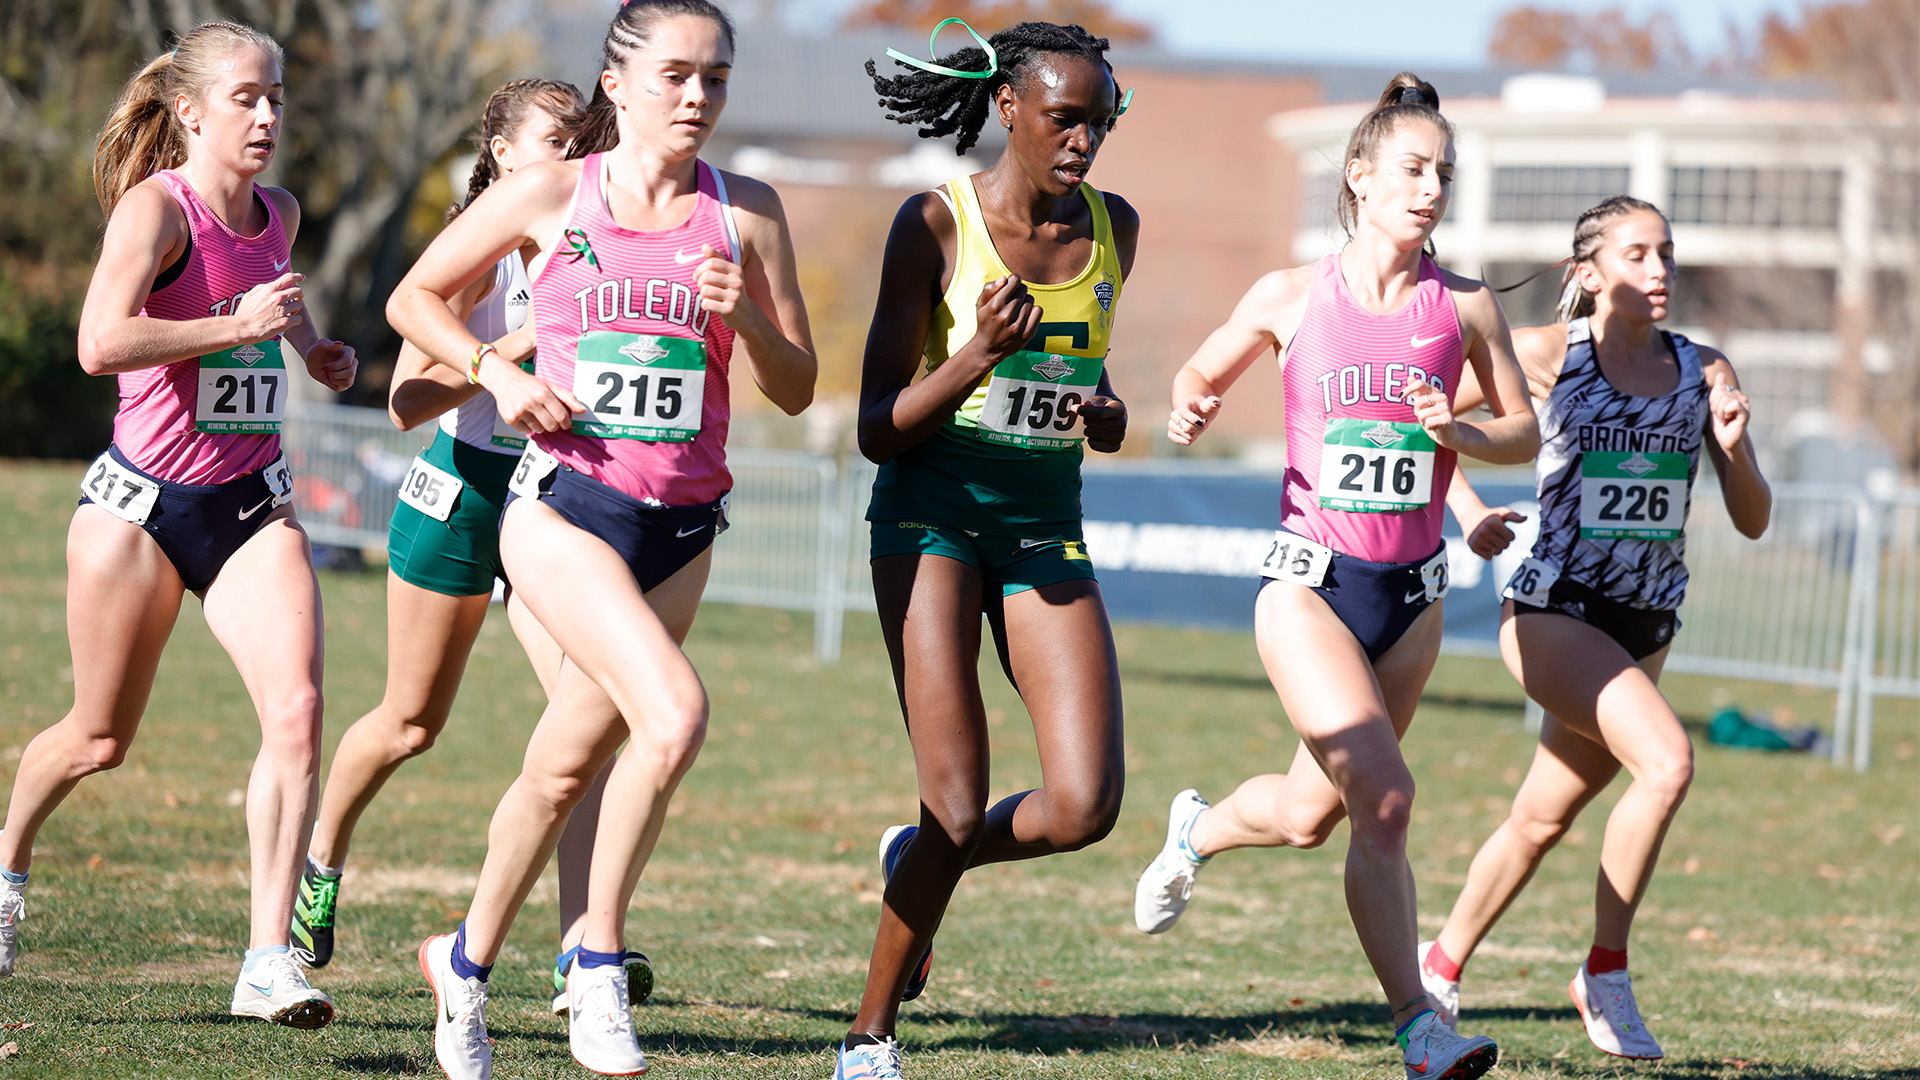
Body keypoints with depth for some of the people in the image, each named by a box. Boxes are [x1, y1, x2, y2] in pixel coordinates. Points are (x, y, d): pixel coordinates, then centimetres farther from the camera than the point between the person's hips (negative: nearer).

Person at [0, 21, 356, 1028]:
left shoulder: (278, 215, 8)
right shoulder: (156, 206, -13)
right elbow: (100, 343, -28)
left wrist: (313, 349, 13)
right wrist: (240, 326, -25)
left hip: (250, 505, 5)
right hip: (143, 499, -5)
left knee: (297, 709, -17)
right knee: (99, 737, 10)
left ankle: (268, 958, -17)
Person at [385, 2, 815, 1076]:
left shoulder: (747, 211, 5)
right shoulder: (551, 194, -1)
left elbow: (797, 389, 7)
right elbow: (415, 297, 10)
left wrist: (746, 314, -11)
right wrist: (497, 370, -6)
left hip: (680, 529, 4)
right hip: (564, 504, -4)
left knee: (566, 769, 11)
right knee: (675, 715, -25)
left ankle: (466, 959, 32)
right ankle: (599, 959, -9)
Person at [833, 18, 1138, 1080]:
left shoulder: (1112, 228, 5)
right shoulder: (937, 224, -10)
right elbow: (877, 430, -9)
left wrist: (1106, 415, -1)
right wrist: (975, 360, -25)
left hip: (1047, 528, 5)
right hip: (932, 514, -5)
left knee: (1085, 807, -10)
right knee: (960, 810, -13)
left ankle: (915, 862, 21)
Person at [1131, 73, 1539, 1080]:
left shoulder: (1465, 307, 1)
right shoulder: (1292, 298, -3)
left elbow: (1524, 432, 10)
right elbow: (1201, 372, 14)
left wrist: (1460, 433, -11)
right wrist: (1189, 411, -9)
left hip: (1411, 590, 4)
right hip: (1311, 580, -4)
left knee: (1309, 815, 14)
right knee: (1384, 796, -21)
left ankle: (1196, 829, 48)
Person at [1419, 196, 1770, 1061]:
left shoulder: (1703, 371, 4)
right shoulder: (1547, 355, -8)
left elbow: (1753, 521, 5)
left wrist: (1733, 447, -13)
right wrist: (1470, 516, -14)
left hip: (1644, 627, 5)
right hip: (1553, 611, -5)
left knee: (1542, 820, 15)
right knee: (1667, 761, -26)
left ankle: (1441, 964, 37)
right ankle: (1605, 971, -13)